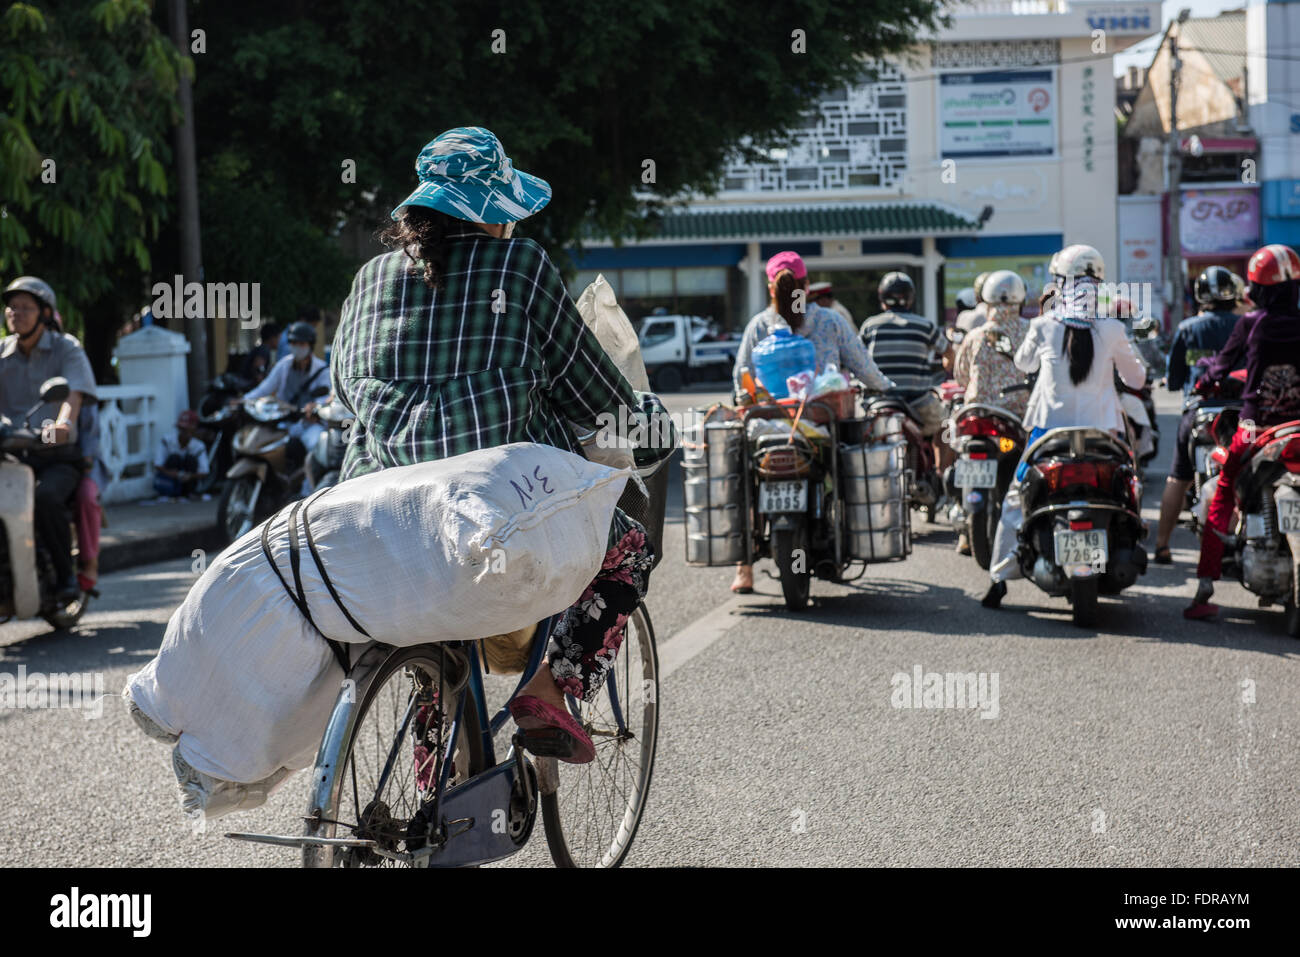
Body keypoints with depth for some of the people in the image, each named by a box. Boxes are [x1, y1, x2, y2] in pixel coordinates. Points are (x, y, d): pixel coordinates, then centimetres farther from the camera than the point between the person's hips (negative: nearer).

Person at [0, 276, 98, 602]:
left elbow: (74, 394, -16)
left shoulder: (66, 349, 2)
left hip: (57, 456, -3)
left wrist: (64, 423, -38)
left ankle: (66, 574, -15)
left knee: (46, 498, -33)